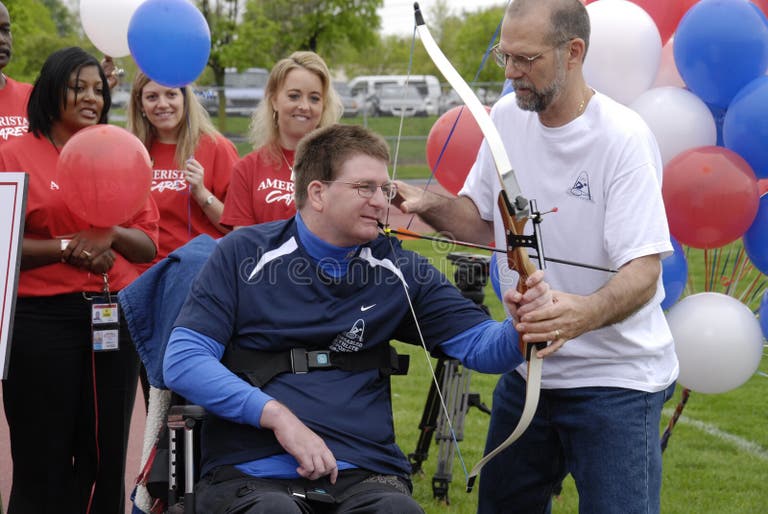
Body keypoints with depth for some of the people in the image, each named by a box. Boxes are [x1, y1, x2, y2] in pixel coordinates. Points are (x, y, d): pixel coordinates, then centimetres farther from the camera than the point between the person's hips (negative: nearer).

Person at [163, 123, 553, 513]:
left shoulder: (400, 271, 12)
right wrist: (277, 415, -13)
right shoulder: (245, 254, 5)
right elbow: (182, 361, -1)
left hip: (363, 473, 2)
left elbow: (481, 345, 6)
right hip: (250, 472, -2)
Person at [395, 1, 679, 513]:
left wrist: (587, 313, -46)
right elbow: (485, 220, 14)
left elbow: (643, 272, -25)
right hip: (527, 368, 7)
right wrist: (430, 205, -7)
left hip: (615, 379, -7)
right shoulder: (506, 117, 1)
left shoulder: (624, 137, -20)